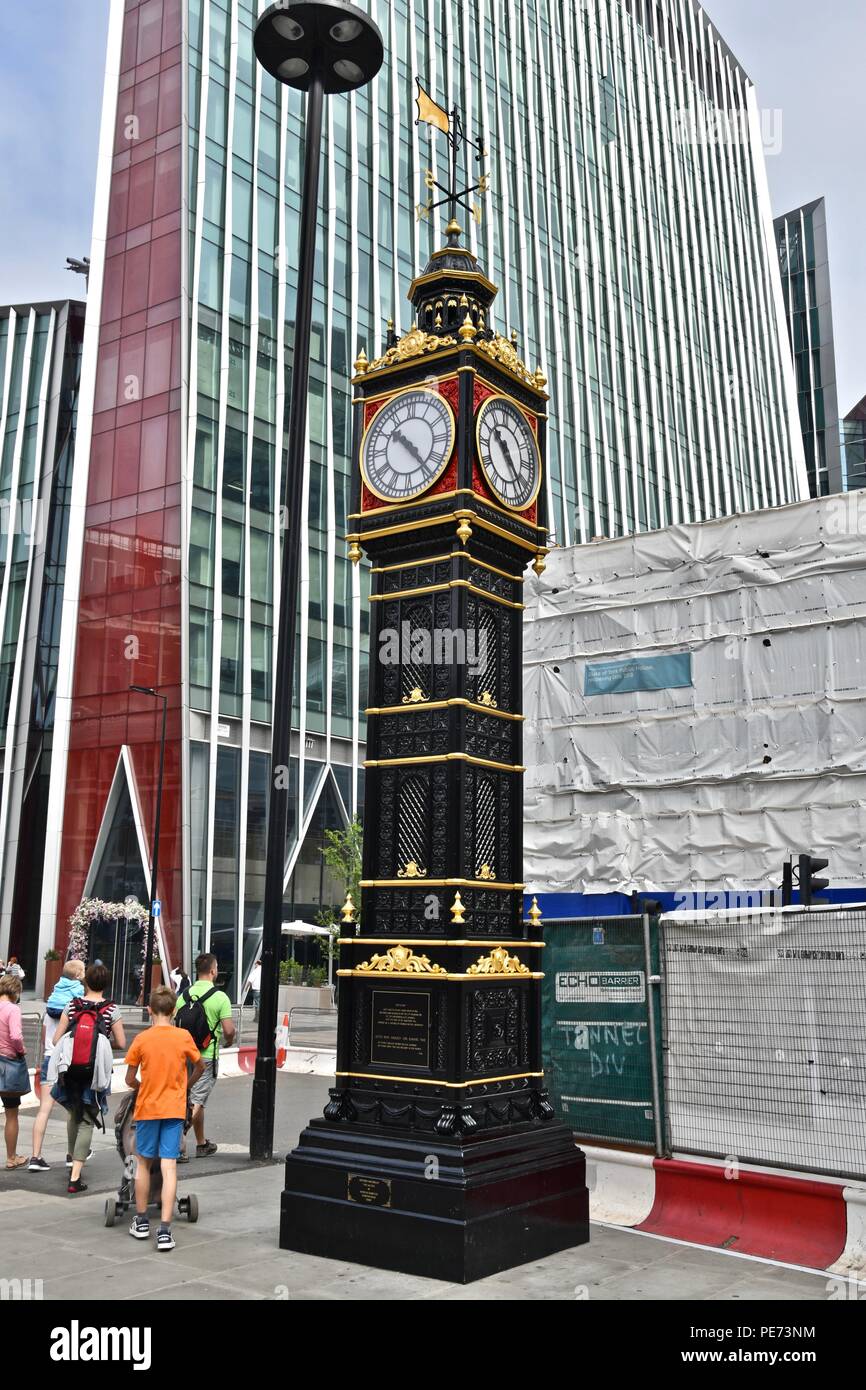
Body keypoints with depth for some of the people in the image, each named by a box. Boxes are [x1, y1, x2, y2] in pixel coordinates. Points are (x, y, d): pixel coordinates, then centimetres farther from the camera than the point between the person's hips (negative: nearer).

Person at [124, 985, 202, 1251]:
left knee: (143, 1163, 17)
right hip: (175, 1109, 0)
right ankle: (165, 1230, -6)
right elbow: (200, 1067, 9)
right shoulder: (183, 1036, -4)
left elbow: (130, 1080, -2)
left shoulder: (142, 1039, -7)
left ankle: (141, 1222, 28)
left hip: (147, 1108, 0)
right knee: (169, 1167, -1)